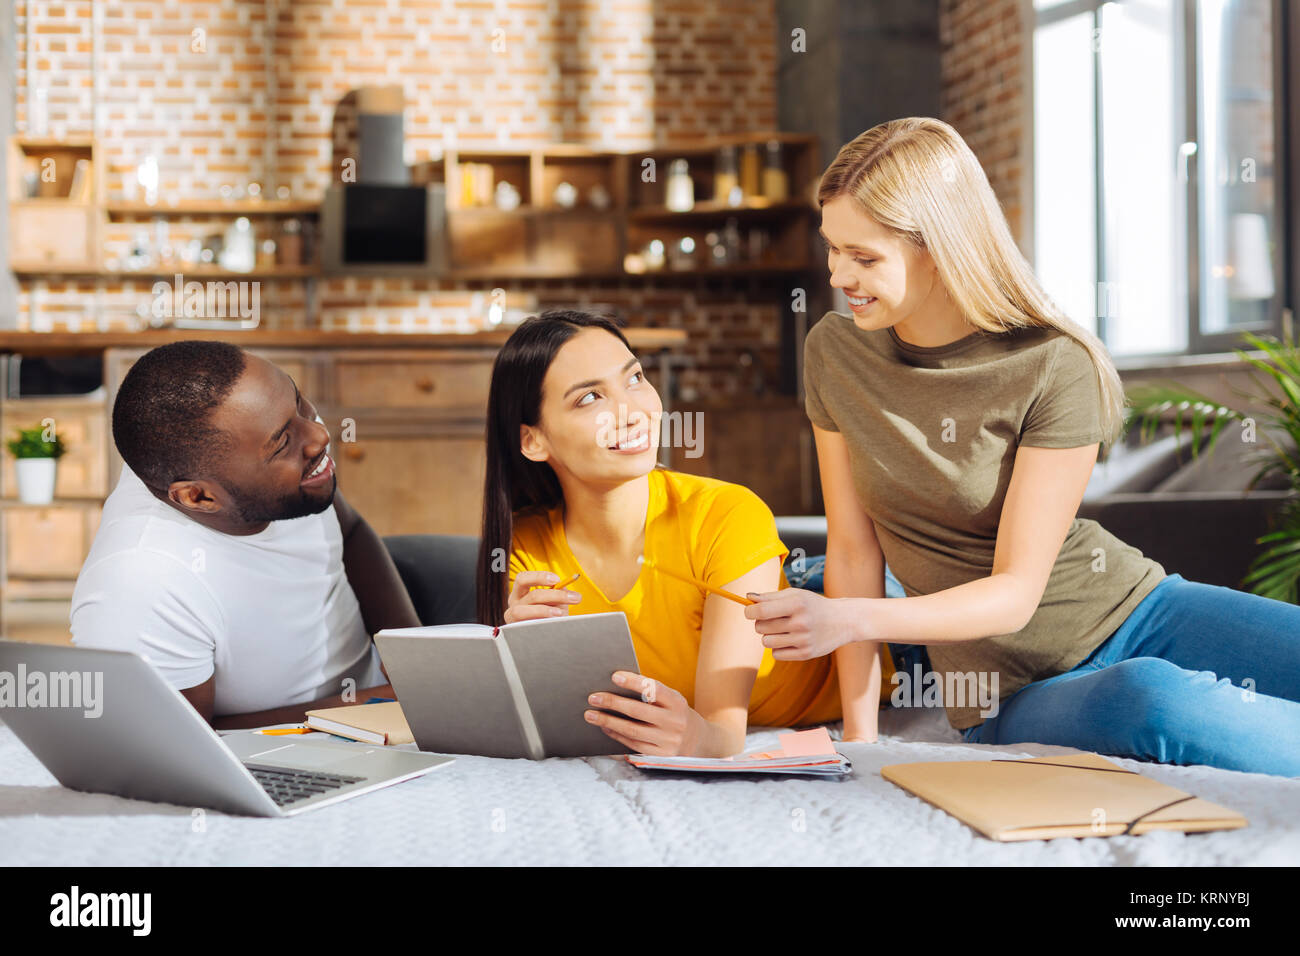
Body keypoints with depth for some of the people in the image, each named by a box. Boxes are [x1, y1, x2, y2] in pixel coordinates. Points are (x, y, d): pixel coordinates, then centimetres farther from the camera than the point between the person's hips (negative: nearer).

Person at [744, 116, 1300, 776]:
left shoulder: (1055, 368, -15)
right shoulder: (834, 352, -2)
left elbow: (1015, 591, -17)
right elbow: (852, 549, 2)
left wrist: (849, 620, -30)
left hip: (1136, 616, -1)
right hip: (1007, 695, 1)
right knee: (1146, 698, -34)